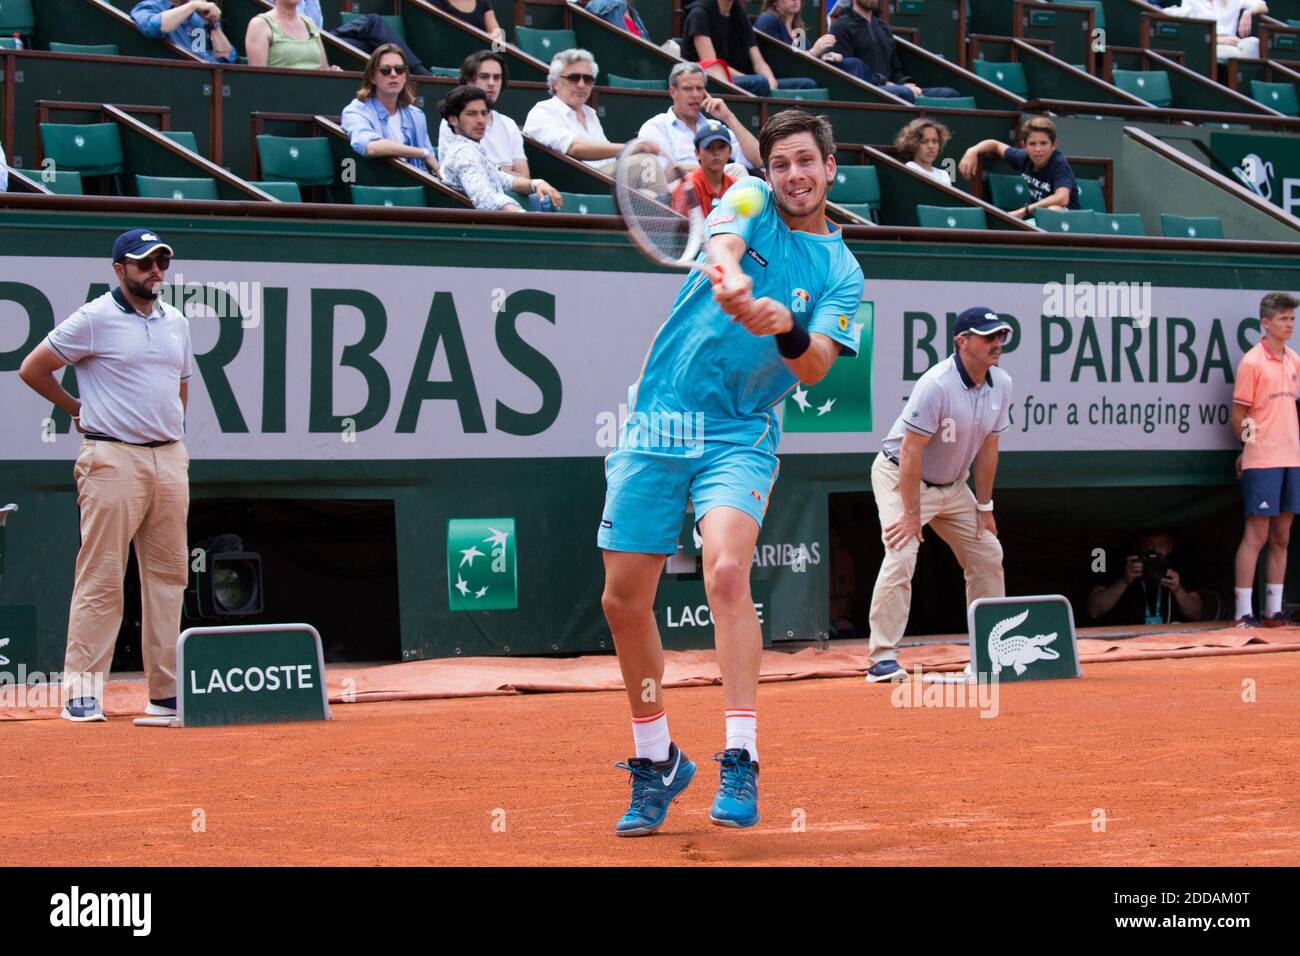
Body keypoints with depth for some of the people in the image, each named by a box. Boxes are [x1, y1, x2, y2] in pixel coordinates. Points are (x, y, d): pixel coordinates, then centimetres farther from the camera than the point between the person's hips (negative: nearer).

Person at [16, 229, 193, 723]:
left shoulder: (176, 323, 15)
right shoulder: (94, 319, -5)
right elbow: (32, 368, 0)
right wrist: (77, 409, 8)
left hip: (170, 459, 7)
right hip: (113, 460, -6)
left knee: (168, 575, 6)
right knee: (101, 576, -8)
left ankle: (167, 692, 11)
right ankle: (81, 693, -6)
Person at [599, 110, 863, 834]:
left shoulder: (842, 272, 3)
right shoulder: (749, 204, 4)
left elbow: (814, 370, -10)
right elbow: (723, 247, -20)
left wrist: (789, 328, -33)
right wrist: (731, 280, -43)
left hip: (740, 435, -2)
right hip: (657, 423, 2)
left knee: (727, 571, -27)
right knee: (624, 600, 3)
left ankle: (741, 763, -25)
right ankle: (658, 762, 23)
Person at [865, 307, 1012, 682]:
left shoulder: (1000, 385, -5)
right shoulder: (937, 385, -28)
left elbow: (987, 447, 4)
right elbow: (910, 451, -27)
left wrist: (984, 506, 4)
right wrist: (912, 514, -28)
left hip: (952, 484, 8)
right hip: (900, 477, -8)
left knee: (988, 555, 9)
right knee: (901, 556, -23)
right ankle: (882, 657, -21)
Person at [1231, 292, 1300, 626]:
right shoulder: (1252, 362, -9)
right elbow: (1238, 416, -7)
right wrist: (1250, 446, 1)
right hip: (1262, 461, -7)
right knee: (1256, 535, -7)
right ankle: (1243, 612, -5)